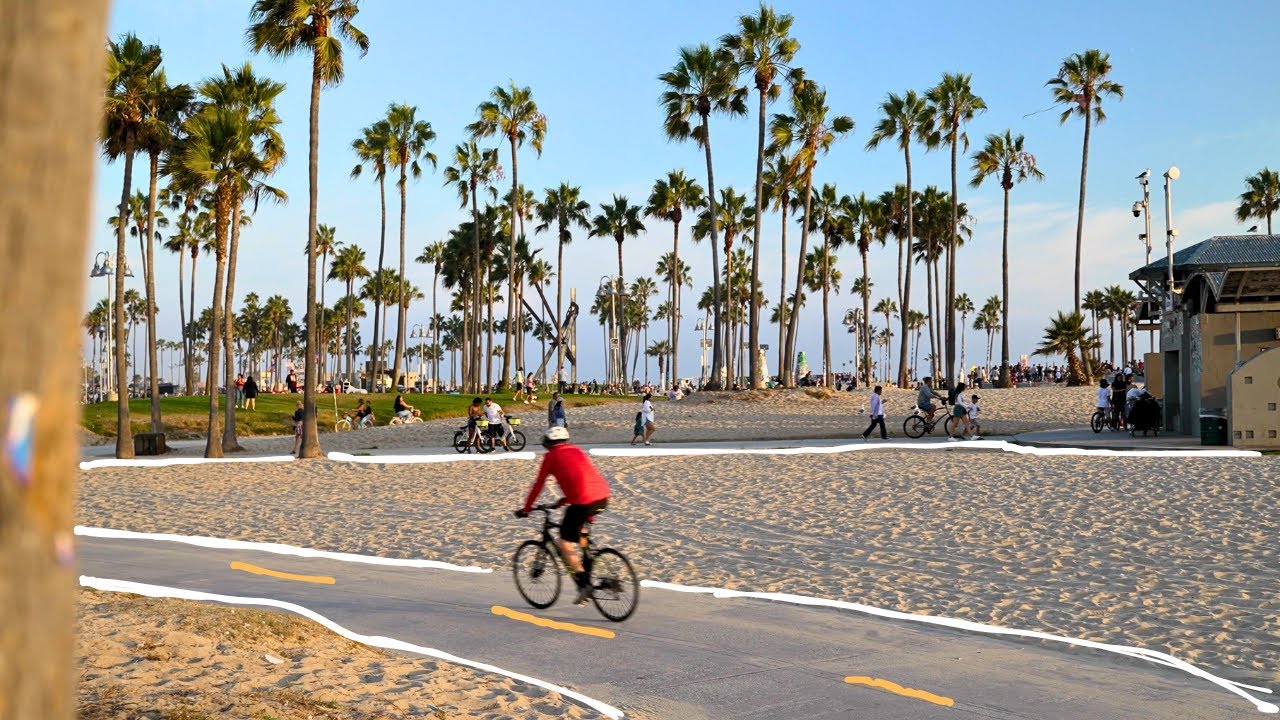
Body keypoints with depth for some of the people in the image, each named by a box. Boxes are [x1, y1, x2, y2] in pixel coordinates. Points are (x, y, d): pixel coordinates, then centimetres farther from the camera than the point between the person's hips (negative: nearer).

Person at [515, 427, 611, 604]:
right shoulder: (577, 450, 26)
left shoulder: (551, 456, 10)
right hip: (603, 497, 7)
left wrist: (525, 509, 24)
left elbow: (538, 484, 13)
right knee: (579, 526, 34)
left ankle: (584, 584, -5)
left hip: (583, 501, -6)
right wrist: (567, 499, 49)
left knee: (565, 543, 6)